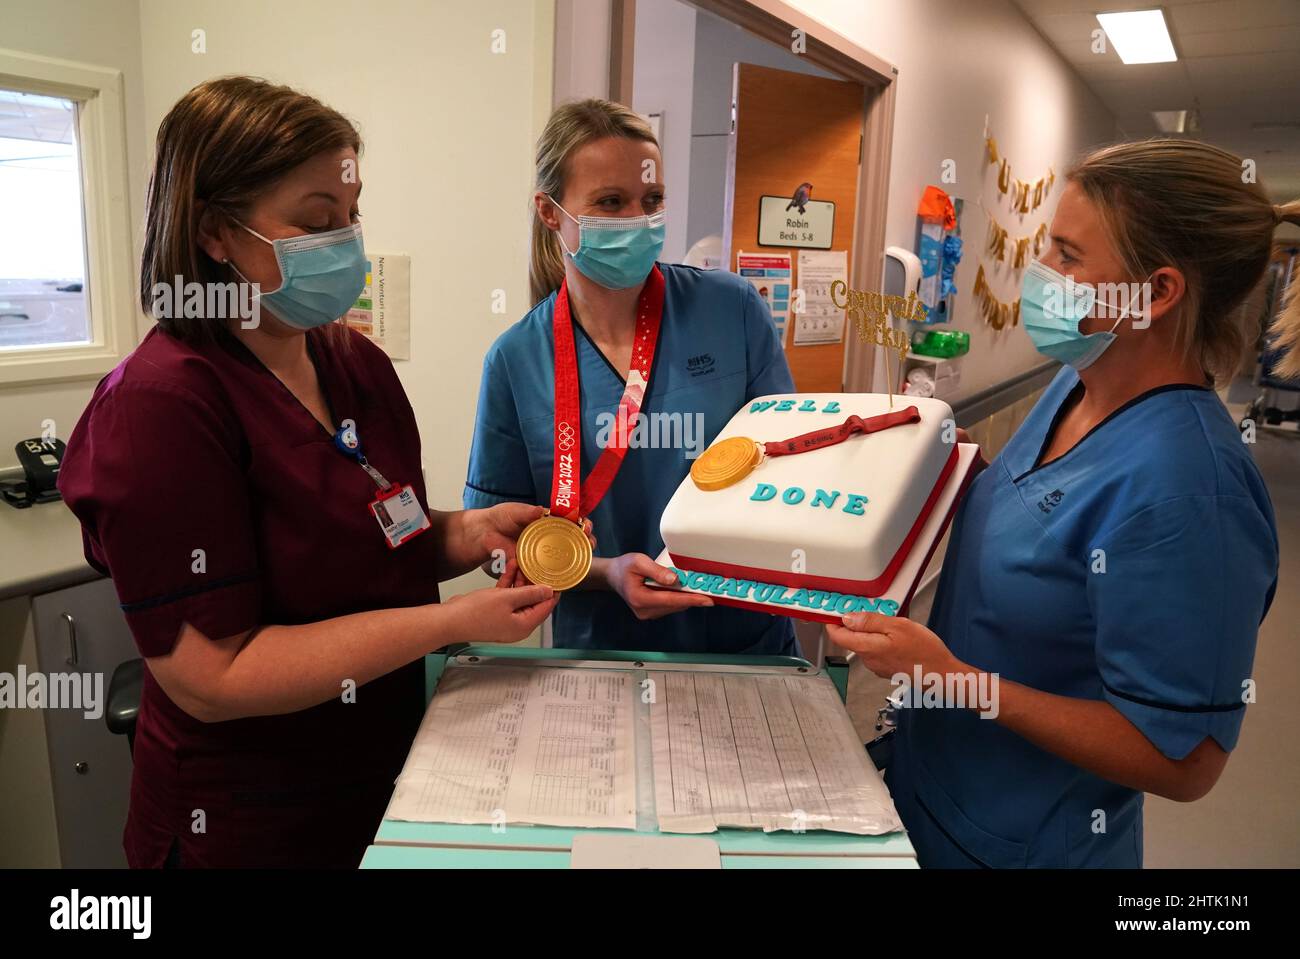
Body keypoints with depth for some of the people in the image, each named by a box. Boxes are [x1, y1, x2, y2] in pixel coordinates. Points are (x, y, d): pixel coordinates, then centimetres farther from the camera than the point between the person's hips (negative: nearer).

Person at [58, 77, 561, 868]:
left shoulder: (356, 363, -1)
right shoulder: (159, 408, -23)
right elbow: (213, 677, -25)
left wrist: (470, 533, -12)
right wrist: (454, 621, -26)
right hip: (251, 828, -6)